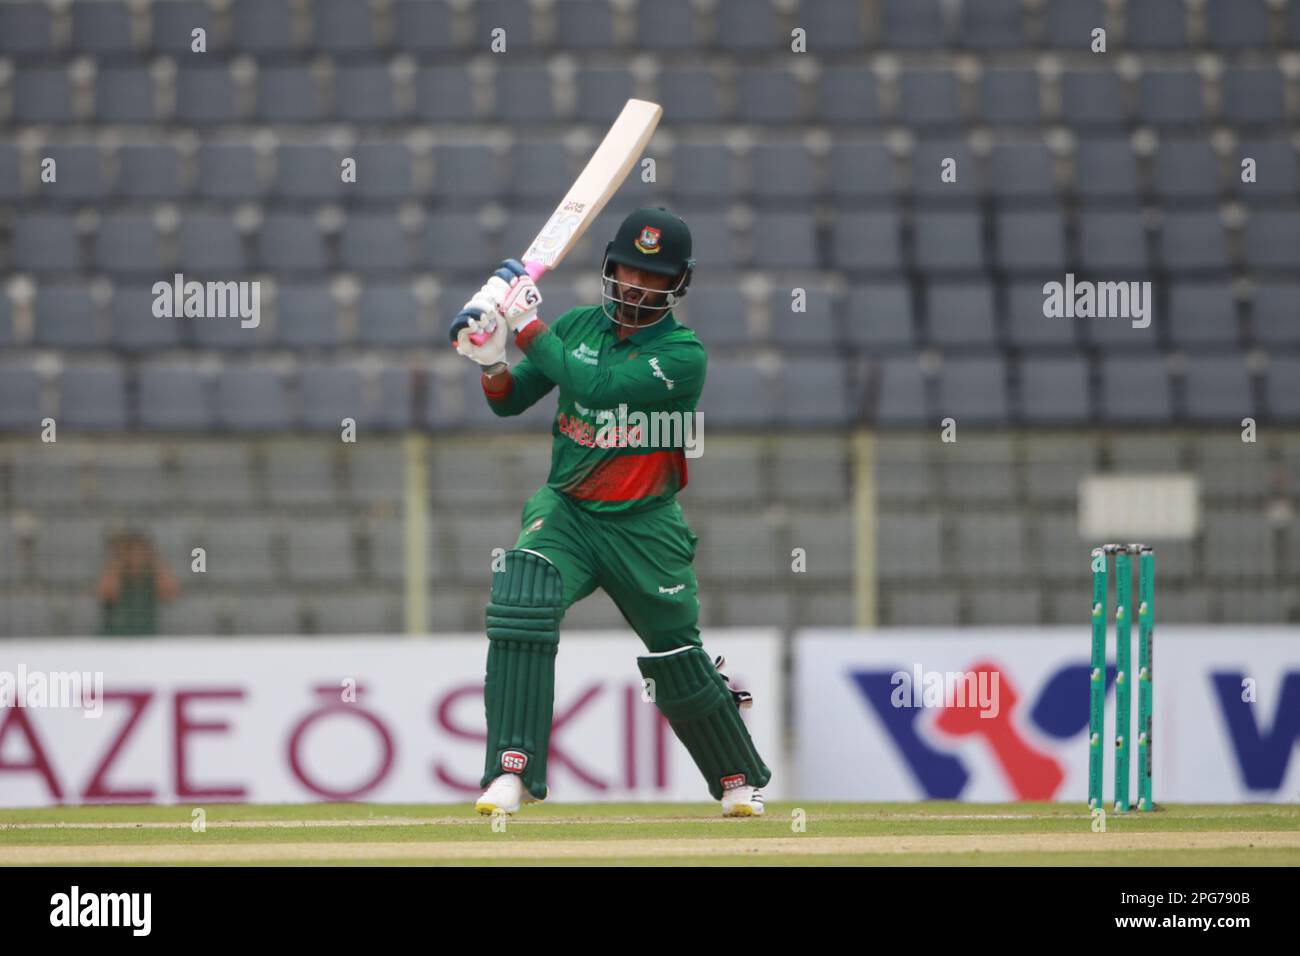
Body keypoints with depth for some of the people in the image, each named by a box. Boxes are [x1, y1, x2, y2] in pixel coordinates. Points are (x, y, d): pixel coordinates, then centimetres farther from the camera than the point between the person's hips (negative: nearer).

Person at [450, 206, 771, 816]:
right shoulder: (580, 326, 3)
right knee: (522, 597, -26)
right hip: (566, 511, 3)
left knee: (678, 663, 7)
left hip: (645, 528, -2)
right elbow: (509, 400, 6)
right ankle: (511, 772, -29)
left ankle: (740, 780, 34)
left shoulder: (682, 354, -14)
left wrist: (528, 325, -24)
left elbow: (595, 388, -27)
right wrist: (491, 358, -15)